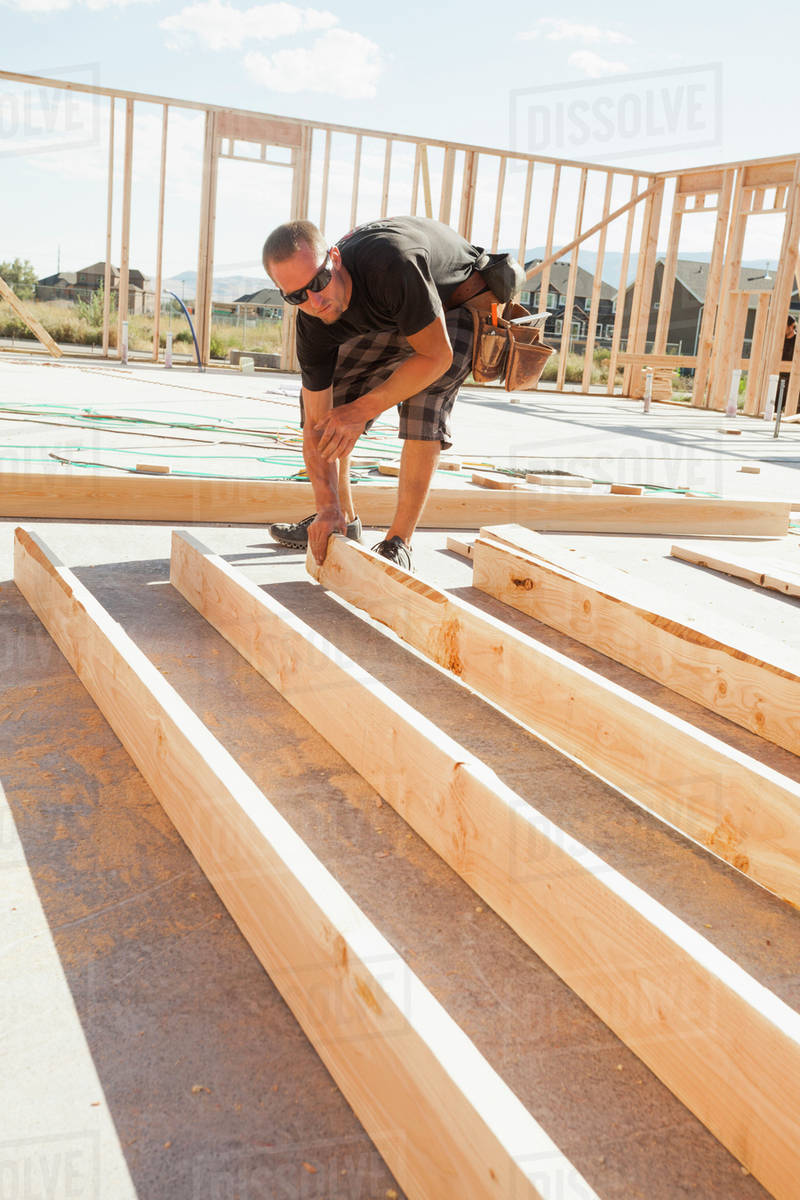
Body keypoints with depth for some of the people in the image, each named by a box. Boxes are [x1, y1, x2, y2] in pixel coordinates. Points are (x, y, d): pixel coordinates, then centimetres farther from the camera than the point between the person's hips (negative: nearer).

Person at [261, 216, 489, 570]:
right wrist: (328, 508, -26)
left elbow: (437, 356, -34)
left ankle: (398, 543, -22)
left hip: (462, 299, -6)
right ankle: (344, 518, 19)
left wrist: (362, 410, -36)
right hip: (392, 317, 6)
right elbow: (317, 425, -18)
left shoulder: (390, 263, -43)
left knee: (425, 397, -31)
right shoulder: (314, 325, -24)